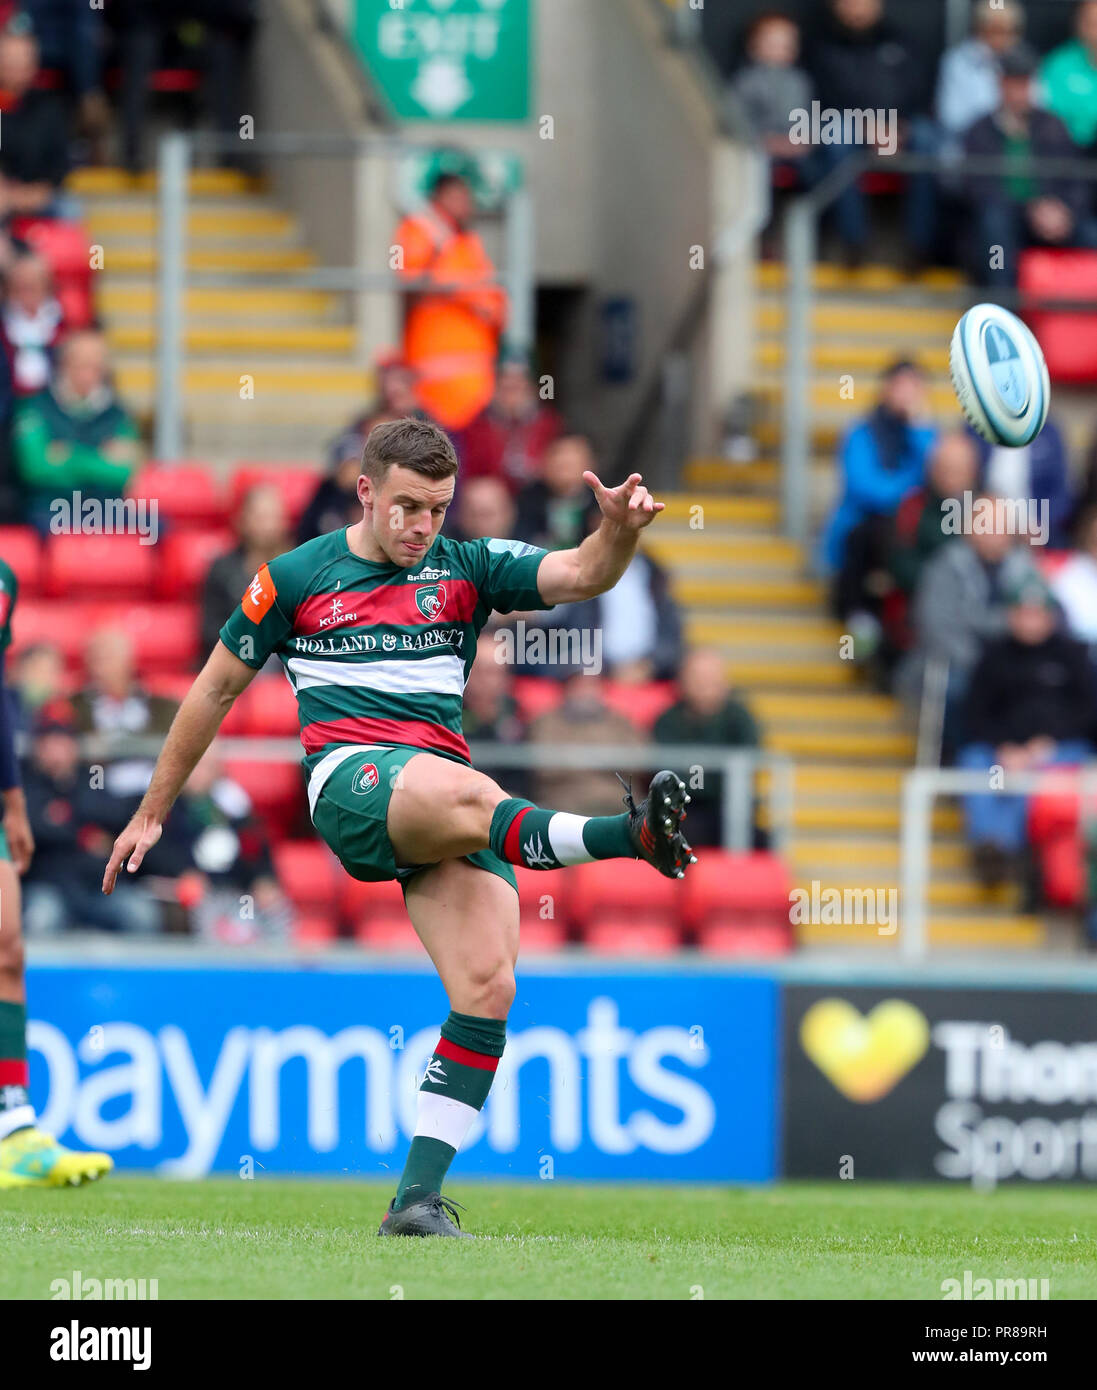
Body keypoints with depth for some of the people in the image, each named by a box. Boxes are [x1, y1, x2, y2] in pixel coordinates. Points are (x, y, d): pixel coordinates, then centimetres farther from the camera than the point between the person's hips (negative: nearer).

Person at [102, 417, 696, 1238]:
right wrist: (154, 813, 23)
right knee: (469, 798, -38)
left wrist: (620, 530, -24)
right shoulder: (295, 579, 11)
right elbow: (217, 687, 19)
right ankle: (629, 835, -59)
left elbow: (581, 576, 0)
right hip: (350, 774, -3)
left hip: (449, 780, 3)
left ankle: (419, 1200, -11)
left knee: (488, 989, -15)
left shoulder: (469, 569, 14)